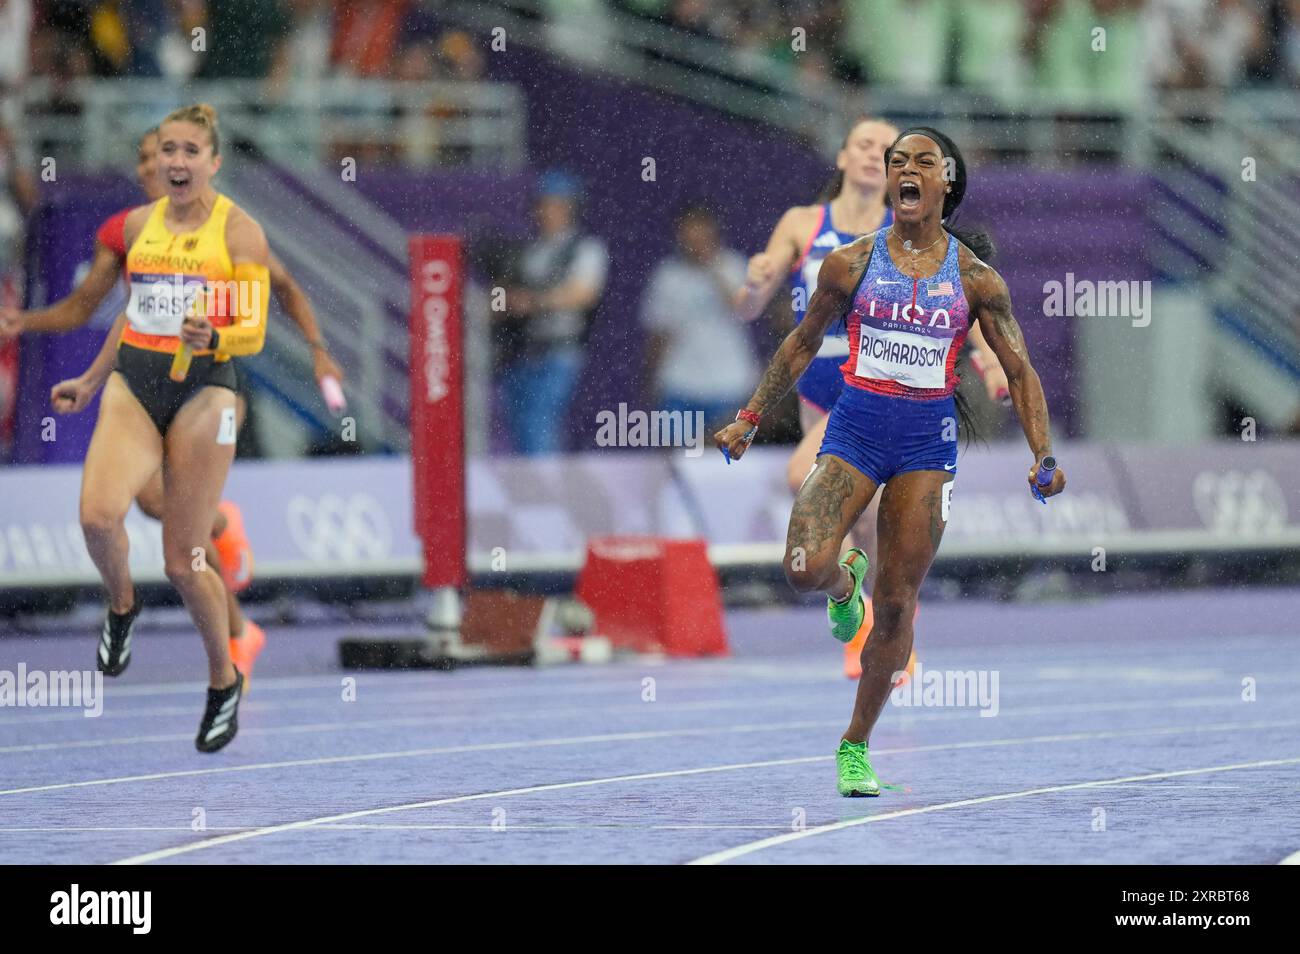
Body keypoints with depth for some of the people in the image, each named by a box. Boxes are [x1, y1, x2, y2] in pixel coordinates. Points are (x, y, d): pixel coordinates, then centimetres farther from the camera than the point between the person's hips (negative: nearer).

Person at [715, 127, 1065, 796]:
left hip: (928, 438, 0)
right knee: (804, 570, -22)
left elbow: (1020, 371, 5)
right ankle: (844, 580, 17)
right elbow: (802, 344, 14)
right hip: (855, 427, 0)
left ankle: (856, 746, 15)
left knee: (896, 604, 0)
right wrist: (749, 419, 12)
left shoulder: (975, 277, 1)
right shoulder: (851, 263, 1)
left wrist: (1043, 455, -7)